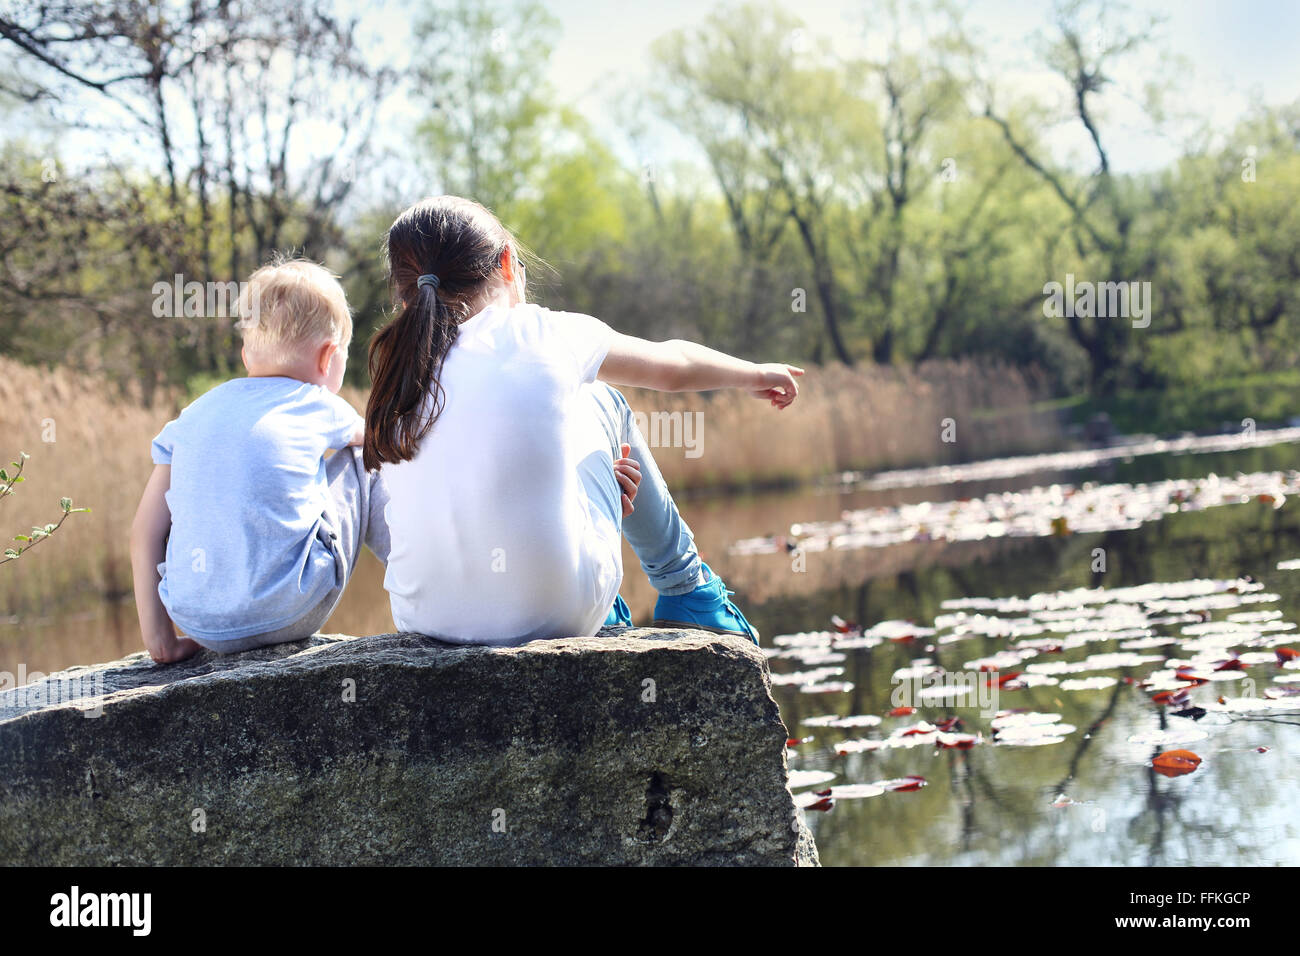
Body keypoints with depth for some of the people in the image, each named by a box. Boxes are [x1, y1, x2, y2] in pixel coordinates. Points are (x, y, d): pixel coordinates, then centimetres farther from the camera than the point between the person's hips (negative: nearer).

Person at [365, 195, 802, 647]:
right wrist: (756, 375, 35)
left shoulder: (395, 372, 5)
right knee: (599, 401, 23)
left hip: (425, 619, 3)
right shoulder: (539, 335, -2)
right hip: (560, 612, -3)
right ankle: (686, 588, 37)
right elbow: (673, 365, 15)